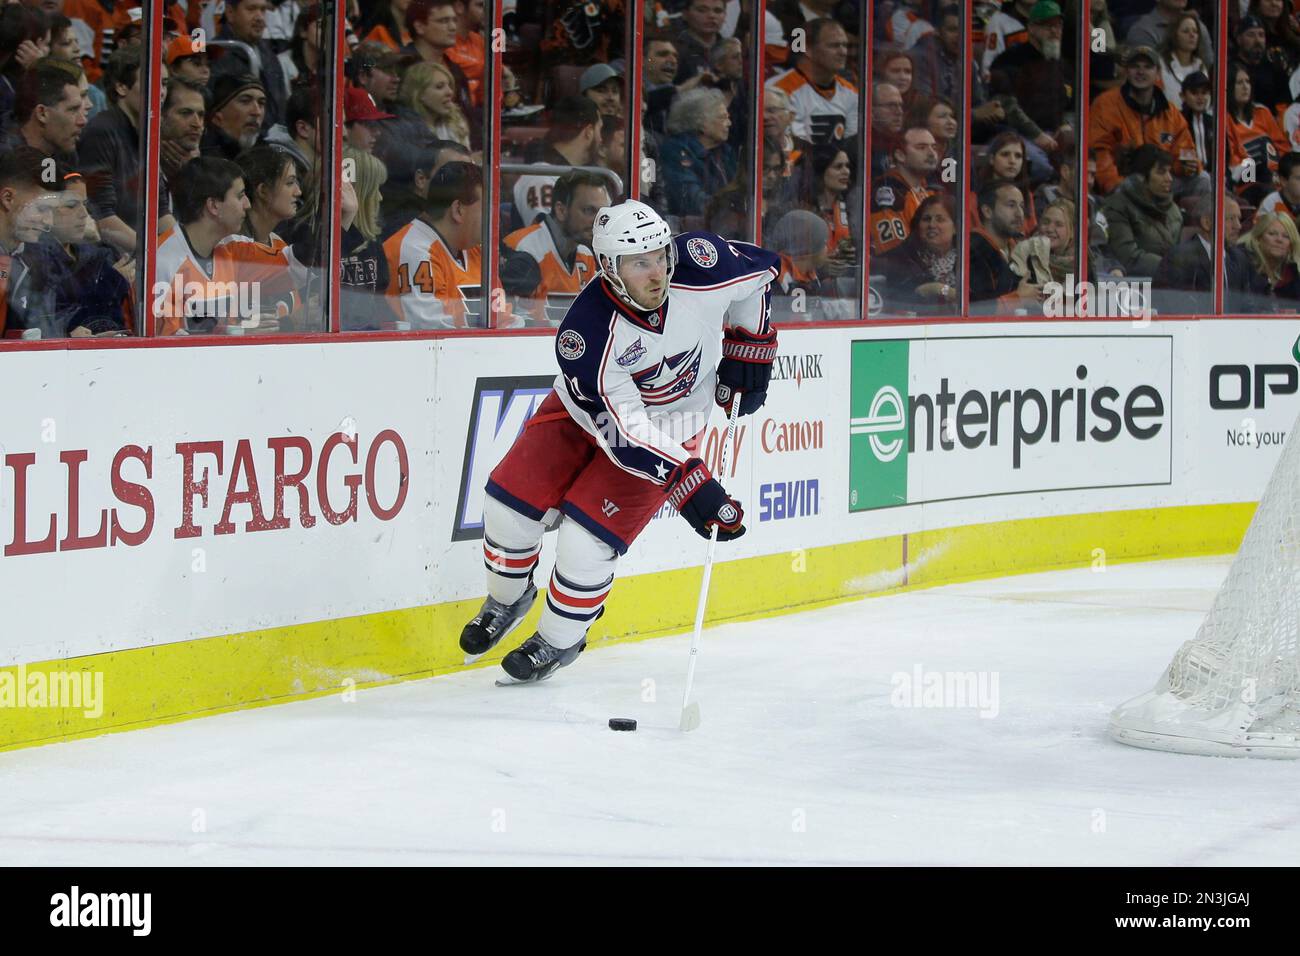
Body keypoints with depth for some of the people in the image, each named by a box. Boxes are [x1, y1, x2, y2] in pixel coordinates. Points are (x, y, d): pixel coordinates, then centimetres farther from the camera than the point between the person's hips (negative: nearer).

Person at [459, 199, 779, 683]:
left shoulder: (700, 266, -30)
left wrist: (749, 349, -4)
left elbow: (758, 269, -7)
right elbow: (621, 430, -35)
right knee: (512, 500, -2)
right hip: (588, 411, 0)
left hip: (669, 424, 0)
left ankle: (559, 641, 14)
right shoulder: (585, 337, -35)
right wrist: (687, 484, -42)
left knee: (587, 538, -12)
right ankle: (506, 600, 29)